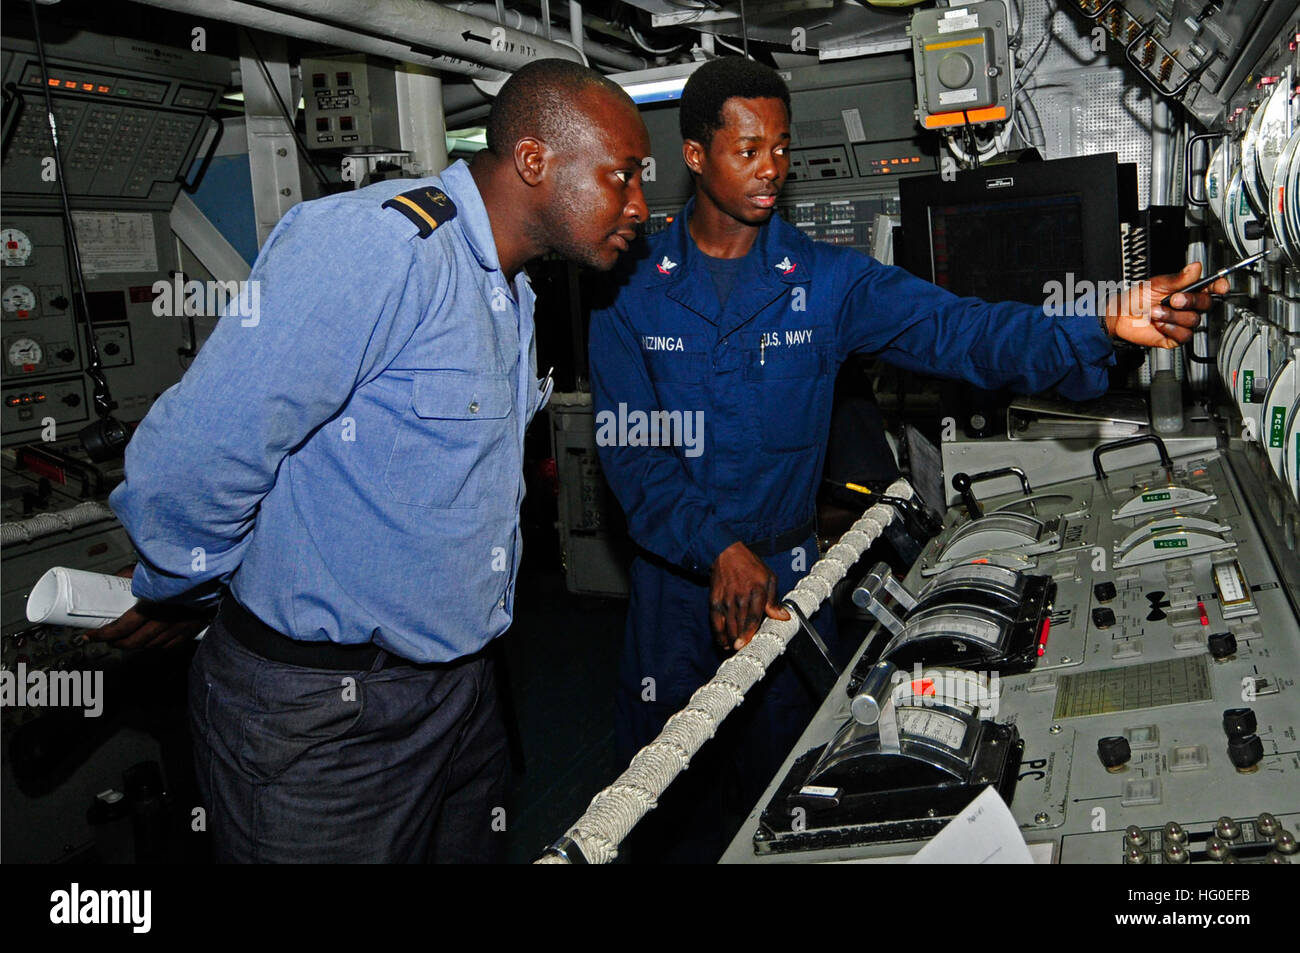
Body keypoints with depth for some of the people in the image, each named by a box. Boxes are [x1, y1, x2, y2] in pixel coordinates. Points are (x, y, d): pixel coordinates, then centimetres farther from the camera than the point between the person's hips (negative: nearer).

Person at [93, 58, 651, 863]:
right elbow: (190, 460, -26)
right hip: (318, 715, -8)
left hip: (458, 682, 9)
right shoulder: (372, 245, -24)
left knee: (475, 853, 22)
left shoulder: (511, 291, 9)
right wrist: (182, 592, -10)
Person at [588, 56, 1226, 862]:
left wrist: (1104, 328, -33)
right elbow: (629, 451, -11)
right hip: (676, 575, 0)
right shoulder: (634, 290, -7)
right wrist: (719, 548, -21)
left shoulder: (828, 280, -5)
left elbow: (956, 328, -17)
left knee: (782, 784, 16)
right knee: (673, 789, 15)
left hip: (787, 568, 1)